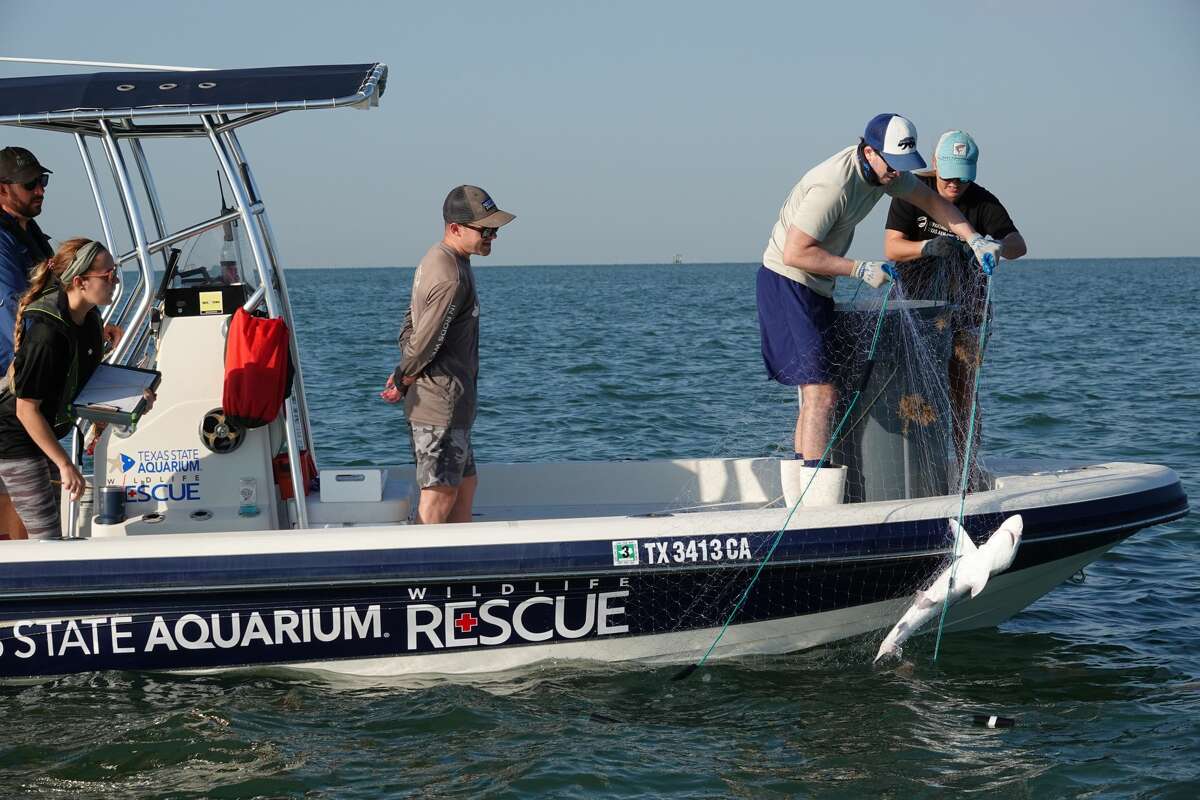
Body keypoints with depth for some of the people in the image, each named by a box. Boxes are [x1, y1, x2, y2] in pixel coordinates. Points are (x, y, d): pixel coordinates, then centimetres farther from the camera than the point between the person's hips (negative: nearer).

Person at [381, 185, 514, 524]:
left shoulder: (435, 259, 12)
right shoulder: (452, 278, -21)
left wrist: (402, 377, 8)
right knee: (439, 493, -6)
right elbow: (425, 342, -19)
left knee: (465, 485, 15)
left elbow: (409, 326, 16)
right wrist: (402, 382, -4)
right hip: (443, 399, -10)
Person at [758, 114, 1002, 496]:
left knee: (814, 389, 14)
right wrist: (861, 270, -24)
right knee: (821, 392, -16)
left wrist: (975, 240, 8)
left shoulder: (885, 168, 2)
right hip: (787, 283, -10)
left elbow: (929, 198, 17)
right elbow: (795, 253, -28)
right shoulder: (835, 185, -27)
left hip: (816, 289, 10)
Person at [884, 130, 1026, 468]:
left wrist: (998, 245, -43)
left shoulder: (983, 203, -7)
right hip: (915, 300, 0)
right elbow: (892, 247, -16)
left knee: (963, 393, -2)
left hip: (962, 307, 0)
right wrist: (927, 247, -36)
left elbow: (1018, 244, -20)